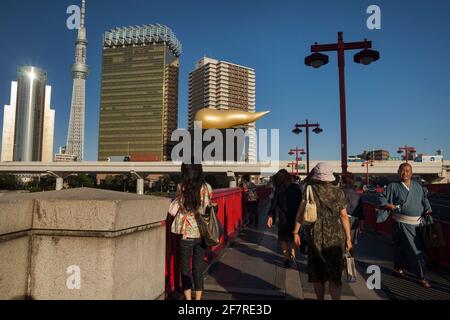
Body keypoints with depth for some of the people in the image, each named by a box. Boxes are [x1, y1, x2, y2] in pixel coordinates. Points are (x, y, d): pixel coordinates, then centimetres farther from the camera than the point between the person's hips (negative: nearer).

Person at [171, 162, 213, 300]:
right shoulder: (207, 188, -5)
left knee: (185, 268, 13)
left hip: (186, 233, -2)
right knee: (198, 268, 15)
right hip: (201, 233, 2)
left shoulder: (181, 187, -10)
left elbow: (179, 203, 3)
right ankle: (198, 298, 24)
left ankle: (188, 298, 20)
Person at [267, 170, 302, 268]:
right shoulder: (296, 187, 1)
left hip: (283, 217, -3)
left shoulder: (279, 188, -9)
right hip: (295, 216, 3)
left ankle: (287, 258, 5)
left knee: (283, 238, 11)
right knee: (292, 237, 20)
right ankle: (293, 255, 23)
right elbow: (300, 203, 5)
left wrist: (270, 216, -10)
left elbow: (275, 203, -12)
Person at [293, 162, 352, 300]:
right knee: (335, 276, 7)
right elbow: (344, 217, 2)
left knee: (317, 274, 16)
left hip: (315, 237, 0)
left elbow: (300, 213, -8)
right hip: (335, 238, 1)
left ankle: (320, 298, 29)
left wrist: (296, 232, -3)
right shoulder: (339, 193, 0)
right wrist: (348, 238, 9)